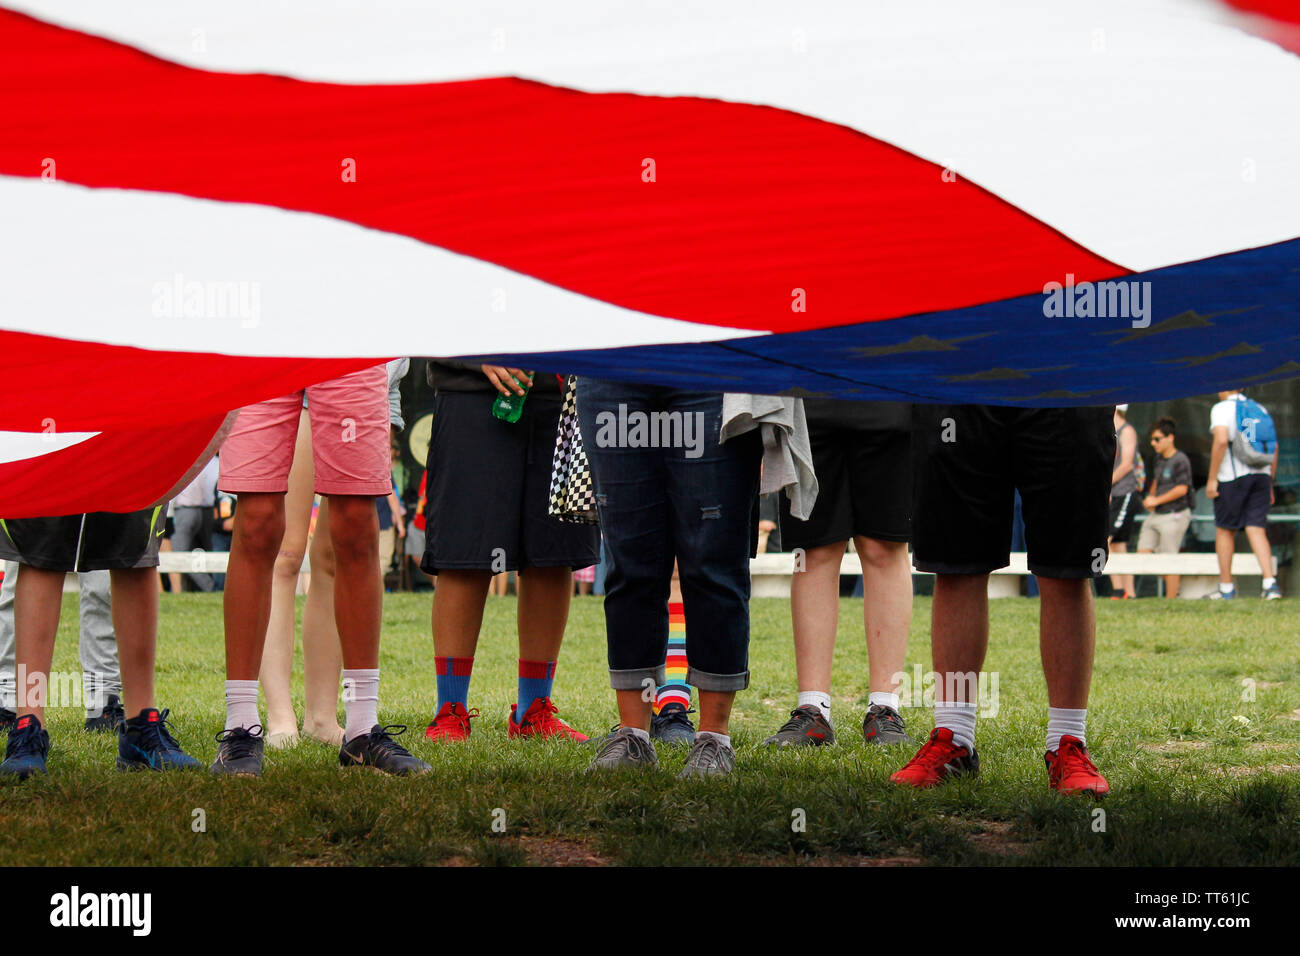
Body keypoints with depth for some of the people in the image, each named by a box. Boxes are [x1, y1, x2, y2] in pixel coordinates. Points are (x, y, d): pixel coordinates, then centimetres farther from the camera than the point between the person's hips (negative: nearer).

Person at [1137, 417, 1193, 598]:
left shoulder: (1180, 460, -12)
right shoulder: (1159, 459, 14)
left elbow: (1181, 489, -18)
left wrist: (1156, 500, -13)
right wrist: (1150, 497, 7)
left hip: (1174, 515, -9)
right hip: (1155, 515, 9)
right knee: (1143, 553, 1)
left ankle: (1171, 598, 0)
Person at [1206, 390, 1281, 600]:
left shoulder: (1222, 408, -3)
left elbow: (1221, 440, -18)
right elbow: (1274, 447, 14)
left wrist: (1212, 479, -14)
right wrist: (1269, 485, 18)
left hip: (1233, 476, -5)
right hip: (1261, 473, 5)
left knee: (1225, 530, 9)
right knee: (1256, 529, -1)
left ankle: (1226, 587, 11)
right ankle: (1270, 582, -18)